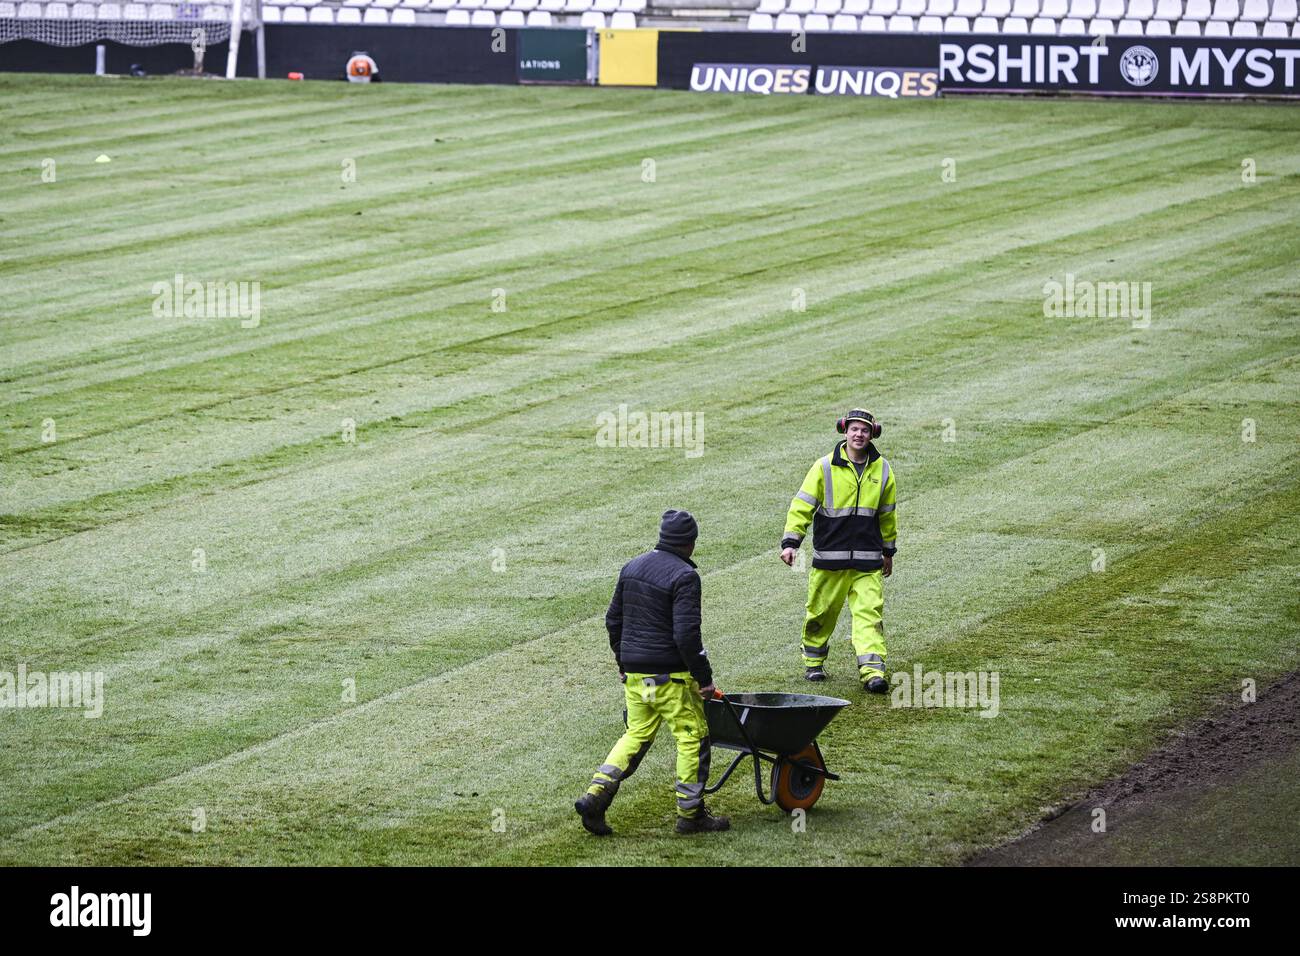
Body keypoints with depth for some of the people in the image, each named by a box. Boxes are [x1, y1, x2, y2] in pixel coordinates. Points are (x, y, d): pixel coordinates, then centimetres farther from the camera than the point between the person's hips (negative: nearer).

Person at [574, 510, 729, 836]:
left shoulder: (631, 568, 9)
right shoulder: (684, 576, -15)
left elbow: (613, 621, 15)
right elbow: (686, 634, -21)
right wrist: (704, 677, -13)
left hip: (634, 673, 7)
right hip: (670, 675, -7)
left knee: (637, 734, 16)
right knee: (692, 736, 6)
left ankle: (596, 795, 0)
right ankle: (690, 814, 10)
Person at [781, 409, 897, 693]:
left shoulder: (882, 470, 7)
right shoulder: (825, 467, -3)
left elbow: (887, 514, 19)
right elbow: (802, 506, -3)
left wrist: (888, 551, 24)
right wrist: (790, 542, -12)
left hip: (868, 561, 1)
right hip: (829, 557, -1)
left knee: (869, 613, -9)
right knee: (821, 611, 8)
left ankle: (872, 670, -16)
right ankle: (813, 662, 28)